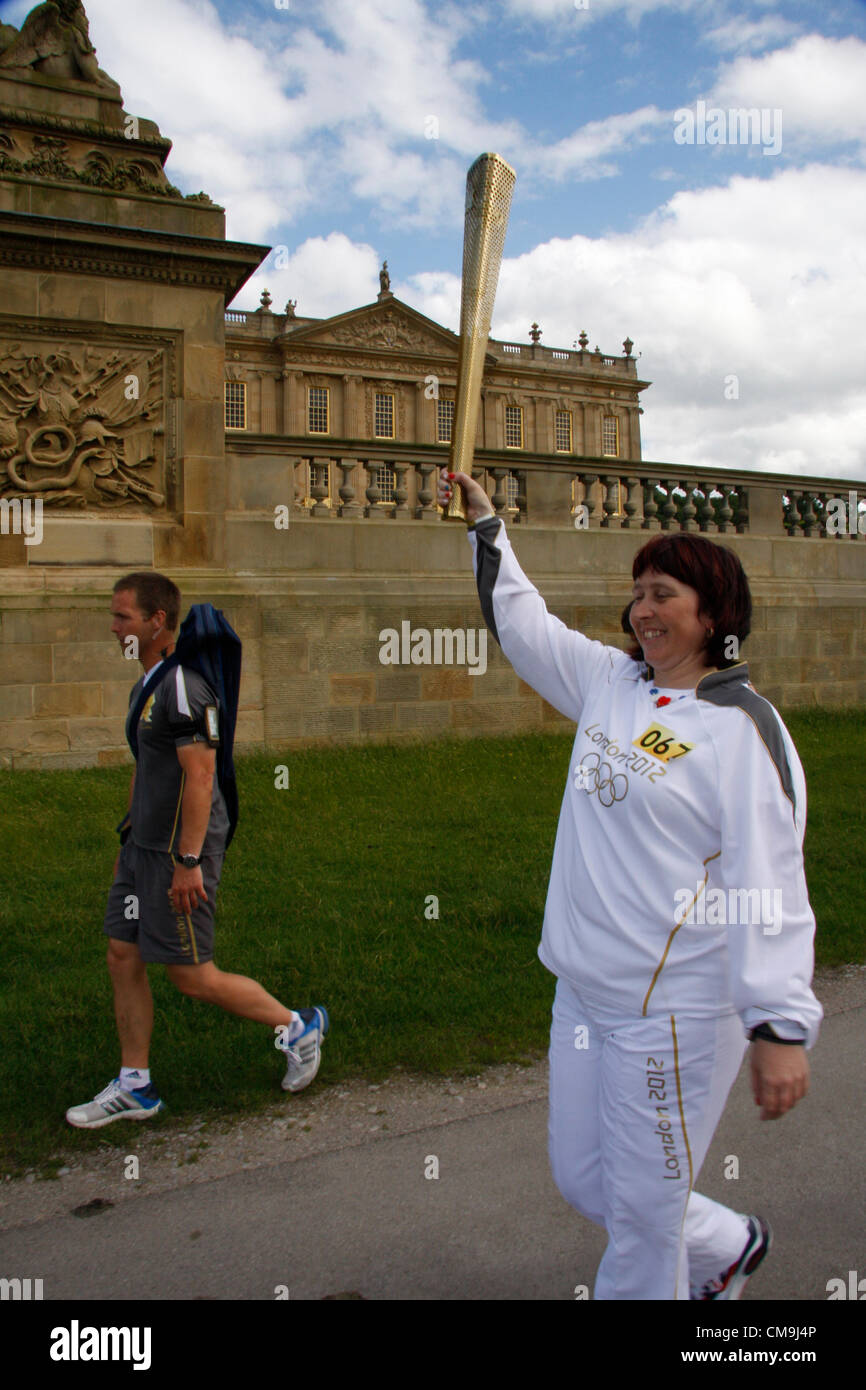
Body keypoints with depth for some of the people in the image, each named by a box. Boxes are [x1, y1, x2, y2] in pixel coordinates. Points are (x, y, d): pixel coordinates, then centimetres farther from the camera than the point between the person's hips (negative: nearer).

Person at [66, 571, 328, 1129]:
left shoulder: (184, 685, -19)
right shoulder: (146, 684, 13)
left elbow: (199, 777, -23)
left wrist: (188, 862, -24)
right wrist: (129, 841, 23)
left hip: (181, 853, -10)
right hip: (144, 848, 10)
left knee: (192, 976, -1)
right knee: (124, 960, 11)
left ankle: (298, 1026, 17)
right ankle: (134, 1087, 23)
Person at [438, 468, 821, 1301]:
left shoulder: (742, 725, -13)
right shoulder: (608, 683, 7)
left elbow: (768, 882, -18)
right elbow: (520, 622, 20)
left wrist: (780, 1026, -22)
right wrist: (485, 525, 20)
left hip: (678, 1010, -8)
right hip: (583, 991, 8)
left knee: (640, 1209, 5)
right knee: (581, 1180, 20)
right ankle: (727, 1245, 45)